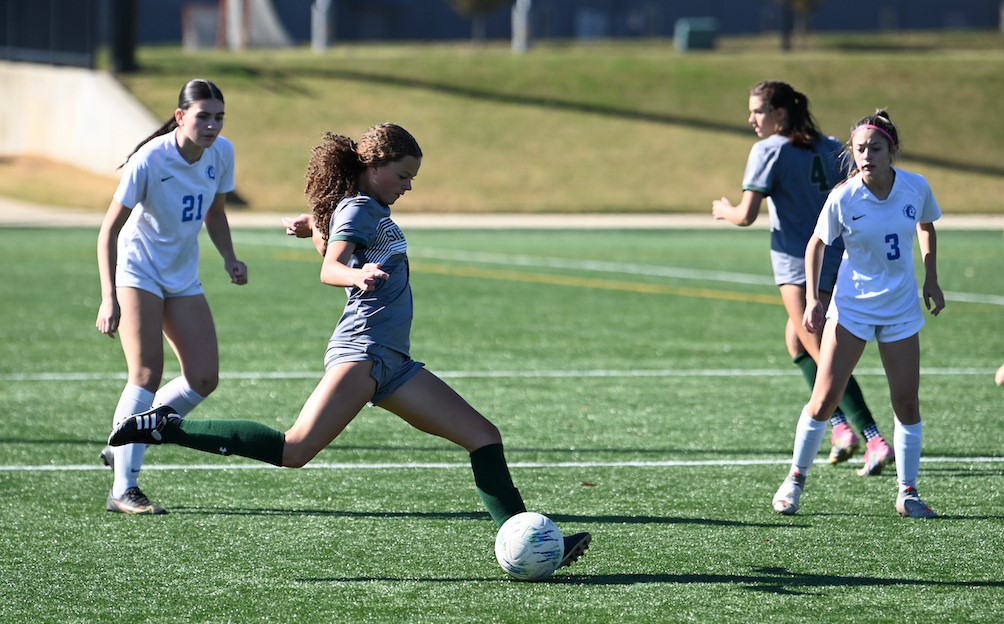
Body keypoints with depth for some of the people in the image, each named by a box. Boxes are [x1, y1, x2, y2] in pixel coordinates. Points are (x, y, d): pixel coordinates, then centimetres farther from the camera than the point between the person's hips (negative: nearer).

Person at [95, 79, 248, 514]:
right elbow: (109, 230, -18)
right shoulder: (149, 161, -22)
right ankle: (123, 490, -16)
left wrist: (229, 258, -5)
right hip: (137, 272, -6)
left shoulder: (221, 153, -5)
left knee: (203, 378, -4)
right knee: (148, 373, -18)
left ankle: (124, 447, 14)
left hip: (183, 278, 6)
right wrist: (109, 298, -26)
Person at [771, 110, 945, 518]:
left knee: (907, 403, 0)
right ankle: (795, 479, 12)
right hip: (851, 307, -2)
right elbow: (816, 245, 0)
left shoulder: (916, 188, -9)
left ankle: (907, 493, 11)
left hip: (902, 310, 2)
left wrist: (931, 280, 8)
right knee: (825, 399, -5)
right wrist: (813, 298, -8)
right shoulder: (843, 199, -15)